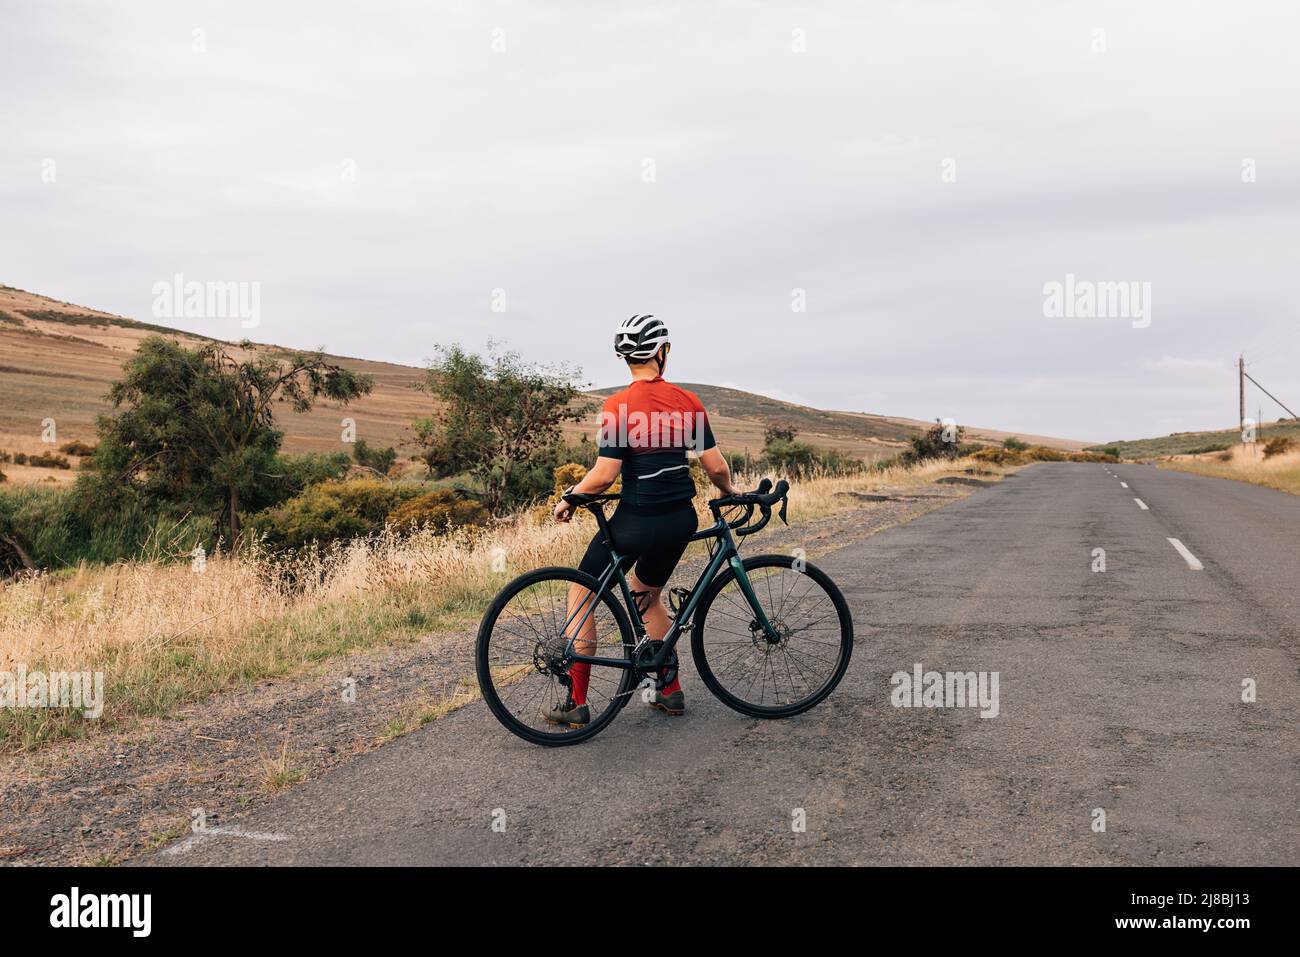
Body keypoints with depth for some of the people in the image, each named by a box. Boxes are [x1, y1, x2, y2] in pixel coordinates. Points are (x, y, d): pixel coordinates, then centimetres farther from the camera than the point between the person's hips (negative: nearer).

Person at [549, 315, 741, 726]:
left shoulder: (618, 406, -14)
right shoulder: (688, 402, -1)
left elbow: (604, 474, -18)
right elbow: (715, 466, -1)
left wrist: (568, 500, -1)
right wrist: (731, 491, 20)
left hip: (637, 521, -5)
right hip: (681, 521, 5)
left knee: (582, 592, 14)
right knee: (646, 594, 29)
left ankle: (577, 703, 13)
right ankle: (671, 691, 31)